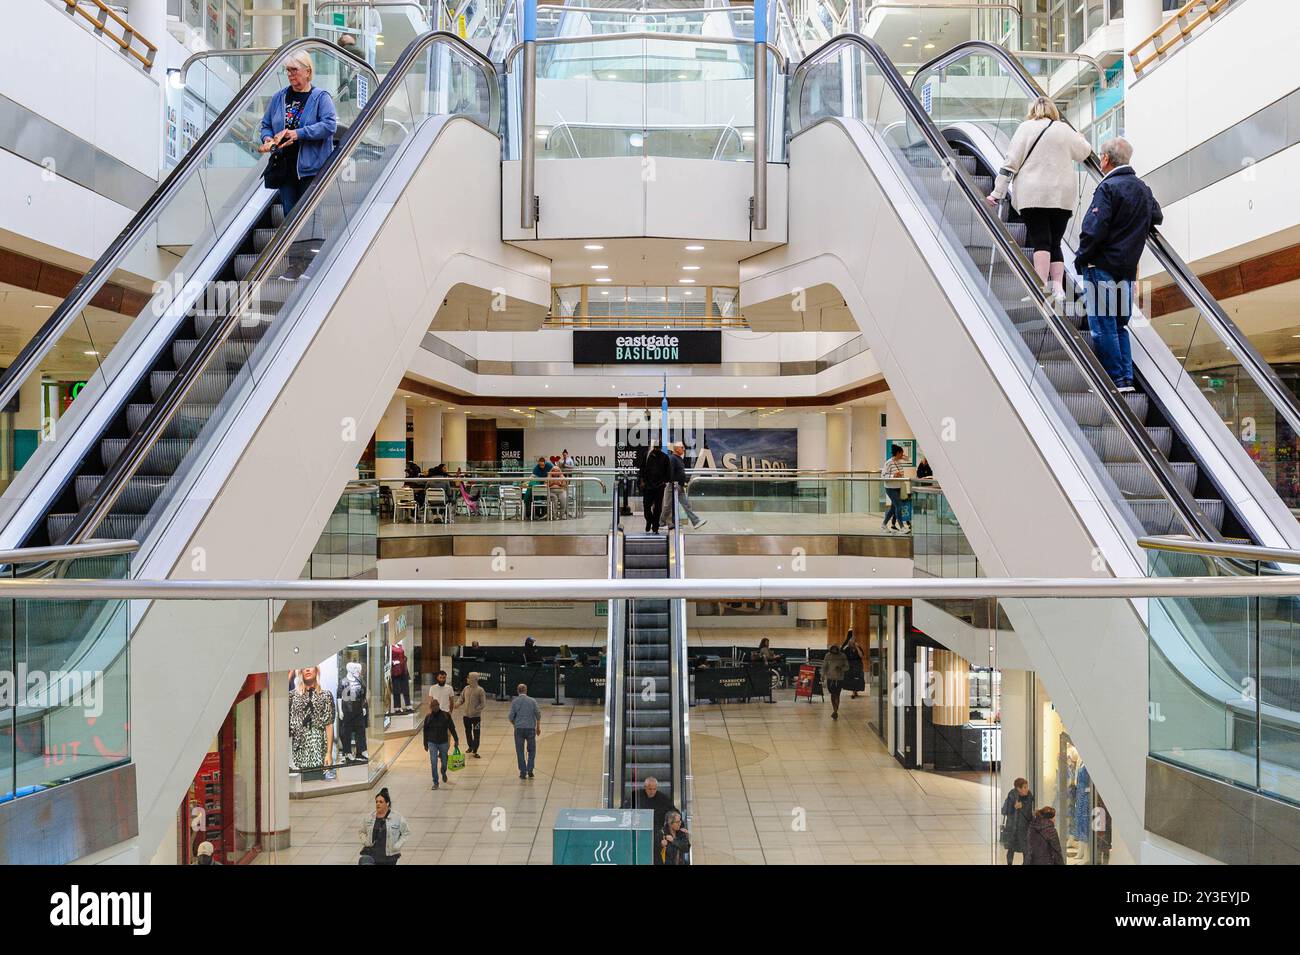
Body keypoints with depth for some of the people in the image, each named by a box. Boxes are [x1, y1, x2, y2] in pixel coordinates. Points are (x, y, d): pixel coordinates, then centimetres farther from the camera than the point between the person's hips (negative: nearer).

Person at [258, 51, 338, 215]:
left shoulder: (321, 97, -2)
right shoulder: (279, 97, 13)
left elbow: (330, 125, -15)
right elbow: (266, 124, 20)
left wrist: (299, 133, -21)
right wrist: (267, 139, -4)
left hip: (310, 167, -5)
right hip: (285, 166, 5)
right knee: (289, 213, 8)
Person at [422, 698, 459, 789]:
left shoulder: (446, 716, -7)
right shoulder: (428, 718, -4)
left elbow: (452, 728, 0)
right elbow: (425, 732, 5)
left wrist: (456, 740, 0)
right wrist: (425, 744, 8)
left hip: (443, 743, 0)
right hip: (432, 743, 0)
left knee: (444, 761, 13)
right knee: (433, 763, -5)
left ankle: (444, 773, 45)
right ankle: (435, 782, 2)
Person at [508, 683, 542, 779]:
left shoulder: (514, 701, -1)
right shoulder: (532, 701, 2)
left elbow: (510, 717, -3)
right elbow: (538, 715, 2)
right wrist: (538, 727, 15)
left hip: (519, 729, 0)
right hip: (531, 728, 0)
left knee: (520, 751, 7)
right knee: (532, 750, 12)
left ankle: (523, 772, 5)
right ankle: (530, 770, 1)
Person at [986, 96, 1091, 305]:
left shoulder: (1026, 128, 2)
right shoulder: (1065, 129, 10)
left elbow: (1010, 162, -3)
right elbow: (1085, 152, 26)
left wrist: (997, 192, -1)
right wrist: (1078, 136, 45)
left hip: (1033, 196, -3)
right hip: (1063, 197, 3)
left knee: (1040, 242, -7)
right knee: (1055, 243, 9)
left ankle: (1042, 288, -20)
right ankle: (1058, 288, -1)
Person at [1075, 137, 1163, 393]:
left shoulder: (1108, 188, -12)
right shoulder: (1143, 189, 13)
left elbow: (1094, 229, -18)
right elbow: (1157, 217, 27)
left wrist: (1080, 258, -8)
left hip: (1102, 266, -8)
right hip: (1129, 267, 8)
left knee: (1103, 326, -3)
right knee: (1119, 325, 14)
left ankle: (1116, 380, -4)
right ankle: (1127, 379, 12)